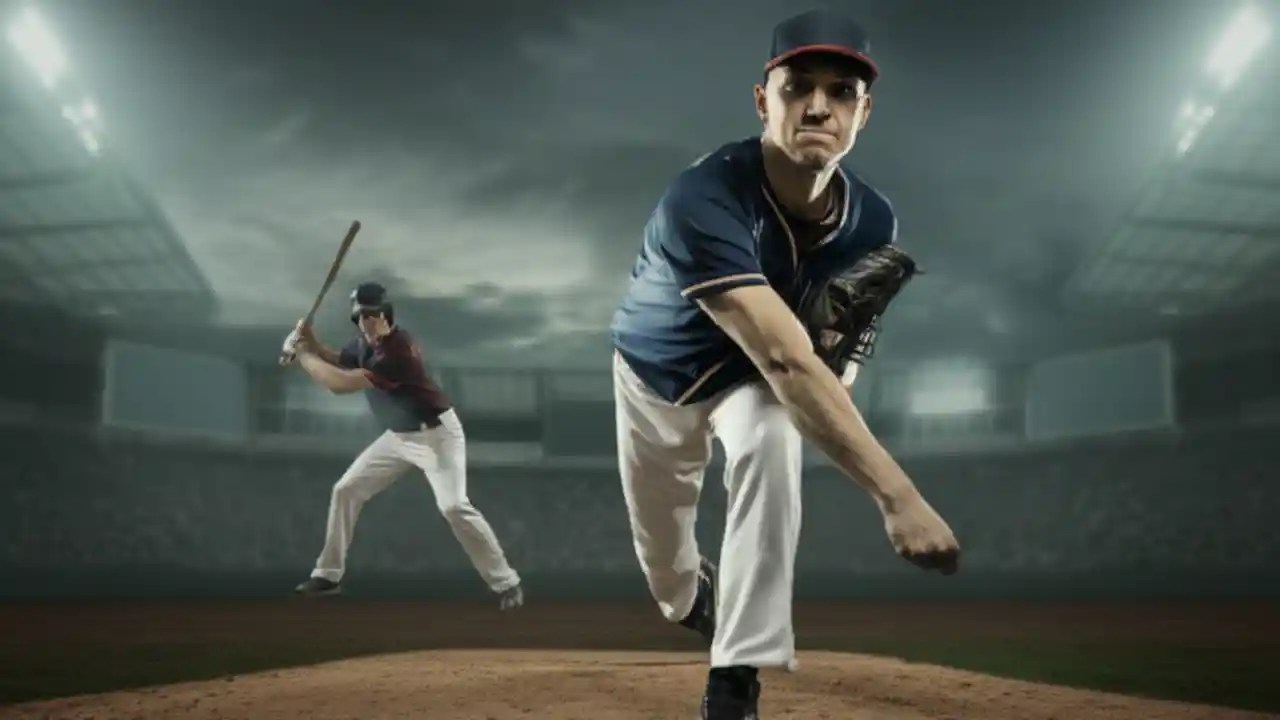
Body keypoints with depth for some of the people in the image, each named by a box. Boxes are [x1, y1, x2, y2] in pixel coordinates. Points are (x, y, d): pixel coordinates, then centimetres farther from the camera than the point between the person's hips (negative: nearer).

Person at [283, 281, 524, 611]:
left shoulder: (398, 352, -32)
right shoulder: (365, 342, -4)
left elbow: (340, 384, -32)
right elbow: (338, 363, 15)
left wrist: (302, 354, -20)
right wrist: (311, 342, -4)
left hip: (436, 433, -9)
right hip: (399, 436, 9)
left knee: (454, 506, -24)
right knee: (346, 490, 8)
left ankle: (506, 583, -14)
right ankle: (328, 574, 20)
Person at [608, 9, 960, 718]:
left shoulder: (872, 221, -24)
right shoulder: (703, 199, -43)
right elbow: (786, 362, -53)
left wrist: (840, 359, -26)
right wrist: (897, 495, -59)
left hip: (749, 378, 2)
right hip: (655, 372, -2)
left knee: (771, 444, -32)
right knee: (658, 545, 15)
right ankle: (692, 599, 56)